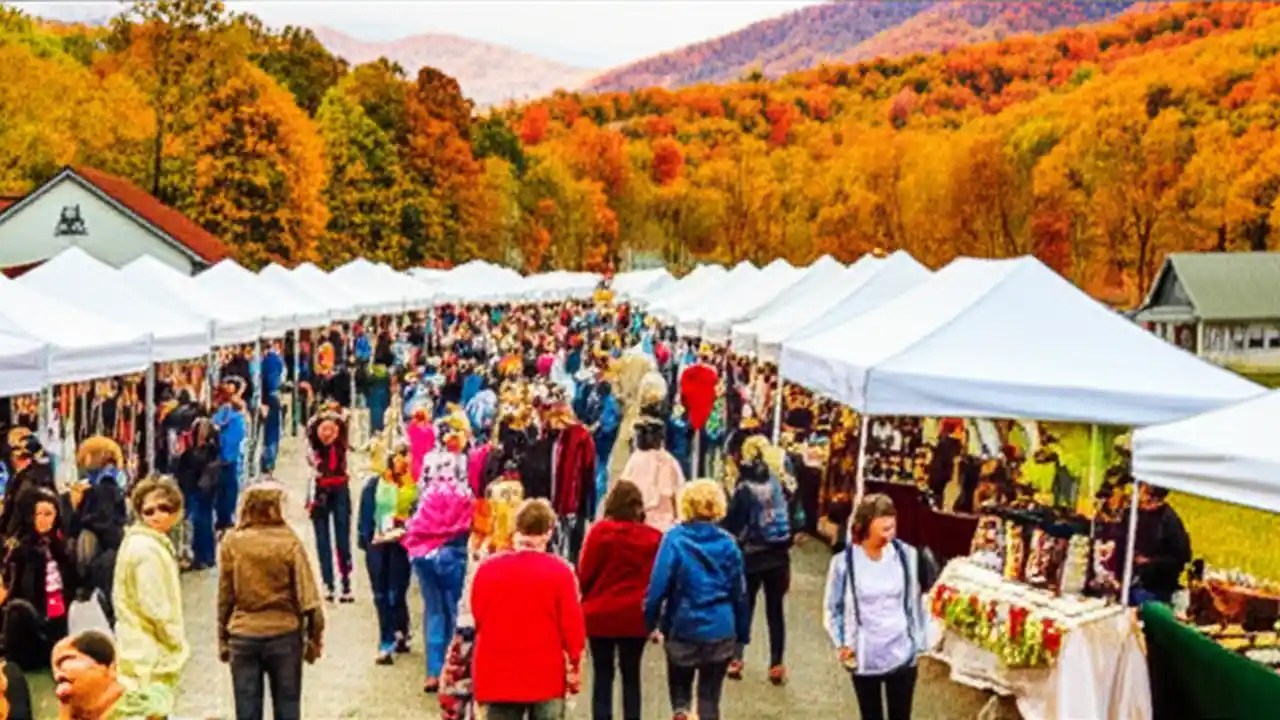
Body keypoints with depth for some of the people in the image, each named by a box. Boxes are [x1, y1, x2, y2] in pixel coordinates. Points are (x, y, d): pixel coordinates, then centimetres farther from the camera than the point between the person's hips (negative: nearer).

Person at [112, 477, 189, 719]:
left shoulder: (152, 544, 12)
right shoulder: (146, 549, -18)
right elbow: (155, 607, -21)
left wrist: (174, 642, 12)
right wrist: (178, 644, -9)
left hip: (147, 651, 10)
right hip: (150, 653, -10)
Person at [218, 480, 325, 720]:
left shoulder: (231, 542, -4)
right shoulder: (288, 541, -9)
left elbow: (224, 596, 1)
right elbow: (307, 595, -8)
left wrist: (223, 639, 10)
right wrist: (315, 636, 1)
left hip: (242, 636, 2)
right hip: (284, 634, -2)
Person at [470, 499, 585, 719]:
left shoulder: (487, 568, -1)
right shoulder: (559, 570, -9)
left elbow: (476, 616, 9)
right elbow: (572, 623, -8)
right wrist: (574, 663, 5)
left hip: (497, 676, 2)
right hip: (546, 677, -2)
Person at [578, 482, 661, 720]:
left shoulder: (600, 531, -10)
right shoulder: (653, 537, -5)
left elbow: (584, 574, -5)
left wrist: (590, 597, 14)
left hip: (601, 614, -1)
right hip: (635, 616, 1)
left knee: (602, 674, 8)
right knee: (631, 674, 12)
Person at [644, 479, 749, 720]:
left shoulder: (674, 539, -8)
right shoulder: (728, 544, -1)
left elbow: (658, 586, -12)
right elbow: (740, 593, 3)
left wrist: (650, 622, -1)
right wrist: (742, 634, 12)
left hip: (683, 629, -2)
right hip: (720, 631, 2)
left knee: (680, 687, 18)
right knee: (710, 696, 14)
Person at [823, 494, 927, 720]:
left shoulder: (907, 555, -10)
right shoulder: (844, 562, -14)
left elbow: (914, 601, 3)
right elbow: (832, 608, 1)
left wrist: (919, 641, 7)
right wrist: (841, 644, -6)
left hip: (902, 654, 1)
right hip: (864, 658, -1)